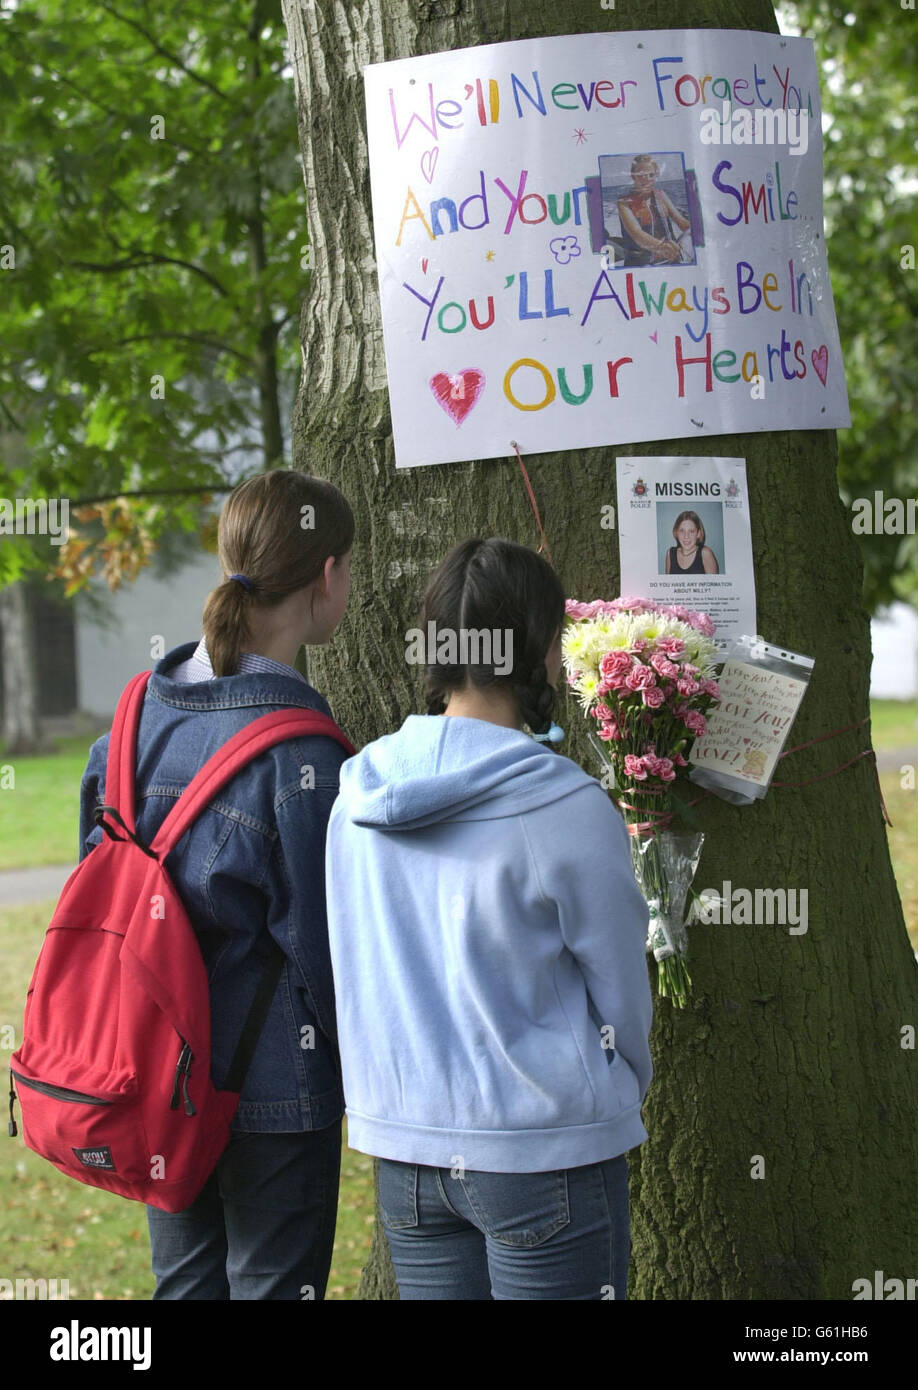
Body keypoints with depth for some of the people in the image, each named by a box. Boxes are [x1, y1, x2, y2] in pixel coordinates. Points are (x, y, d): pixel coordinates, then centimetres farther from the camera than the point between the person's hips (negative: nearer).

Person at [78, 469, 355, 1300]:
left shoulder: (141, 709, 0)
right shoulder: (297, 749, -21)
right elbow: (318, 939, -16)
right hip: (273, 1092, -7)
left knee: (184, 1281, 19)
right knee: (273, 1283, 7)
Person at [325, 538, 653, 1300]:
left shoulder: (357, 798, 1)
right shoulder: (569, 810, -16)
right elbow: (620, 993, -5)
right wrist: (618, 1099, 14)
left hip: (402, 1148, 6)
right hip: (545, 1154, -6)